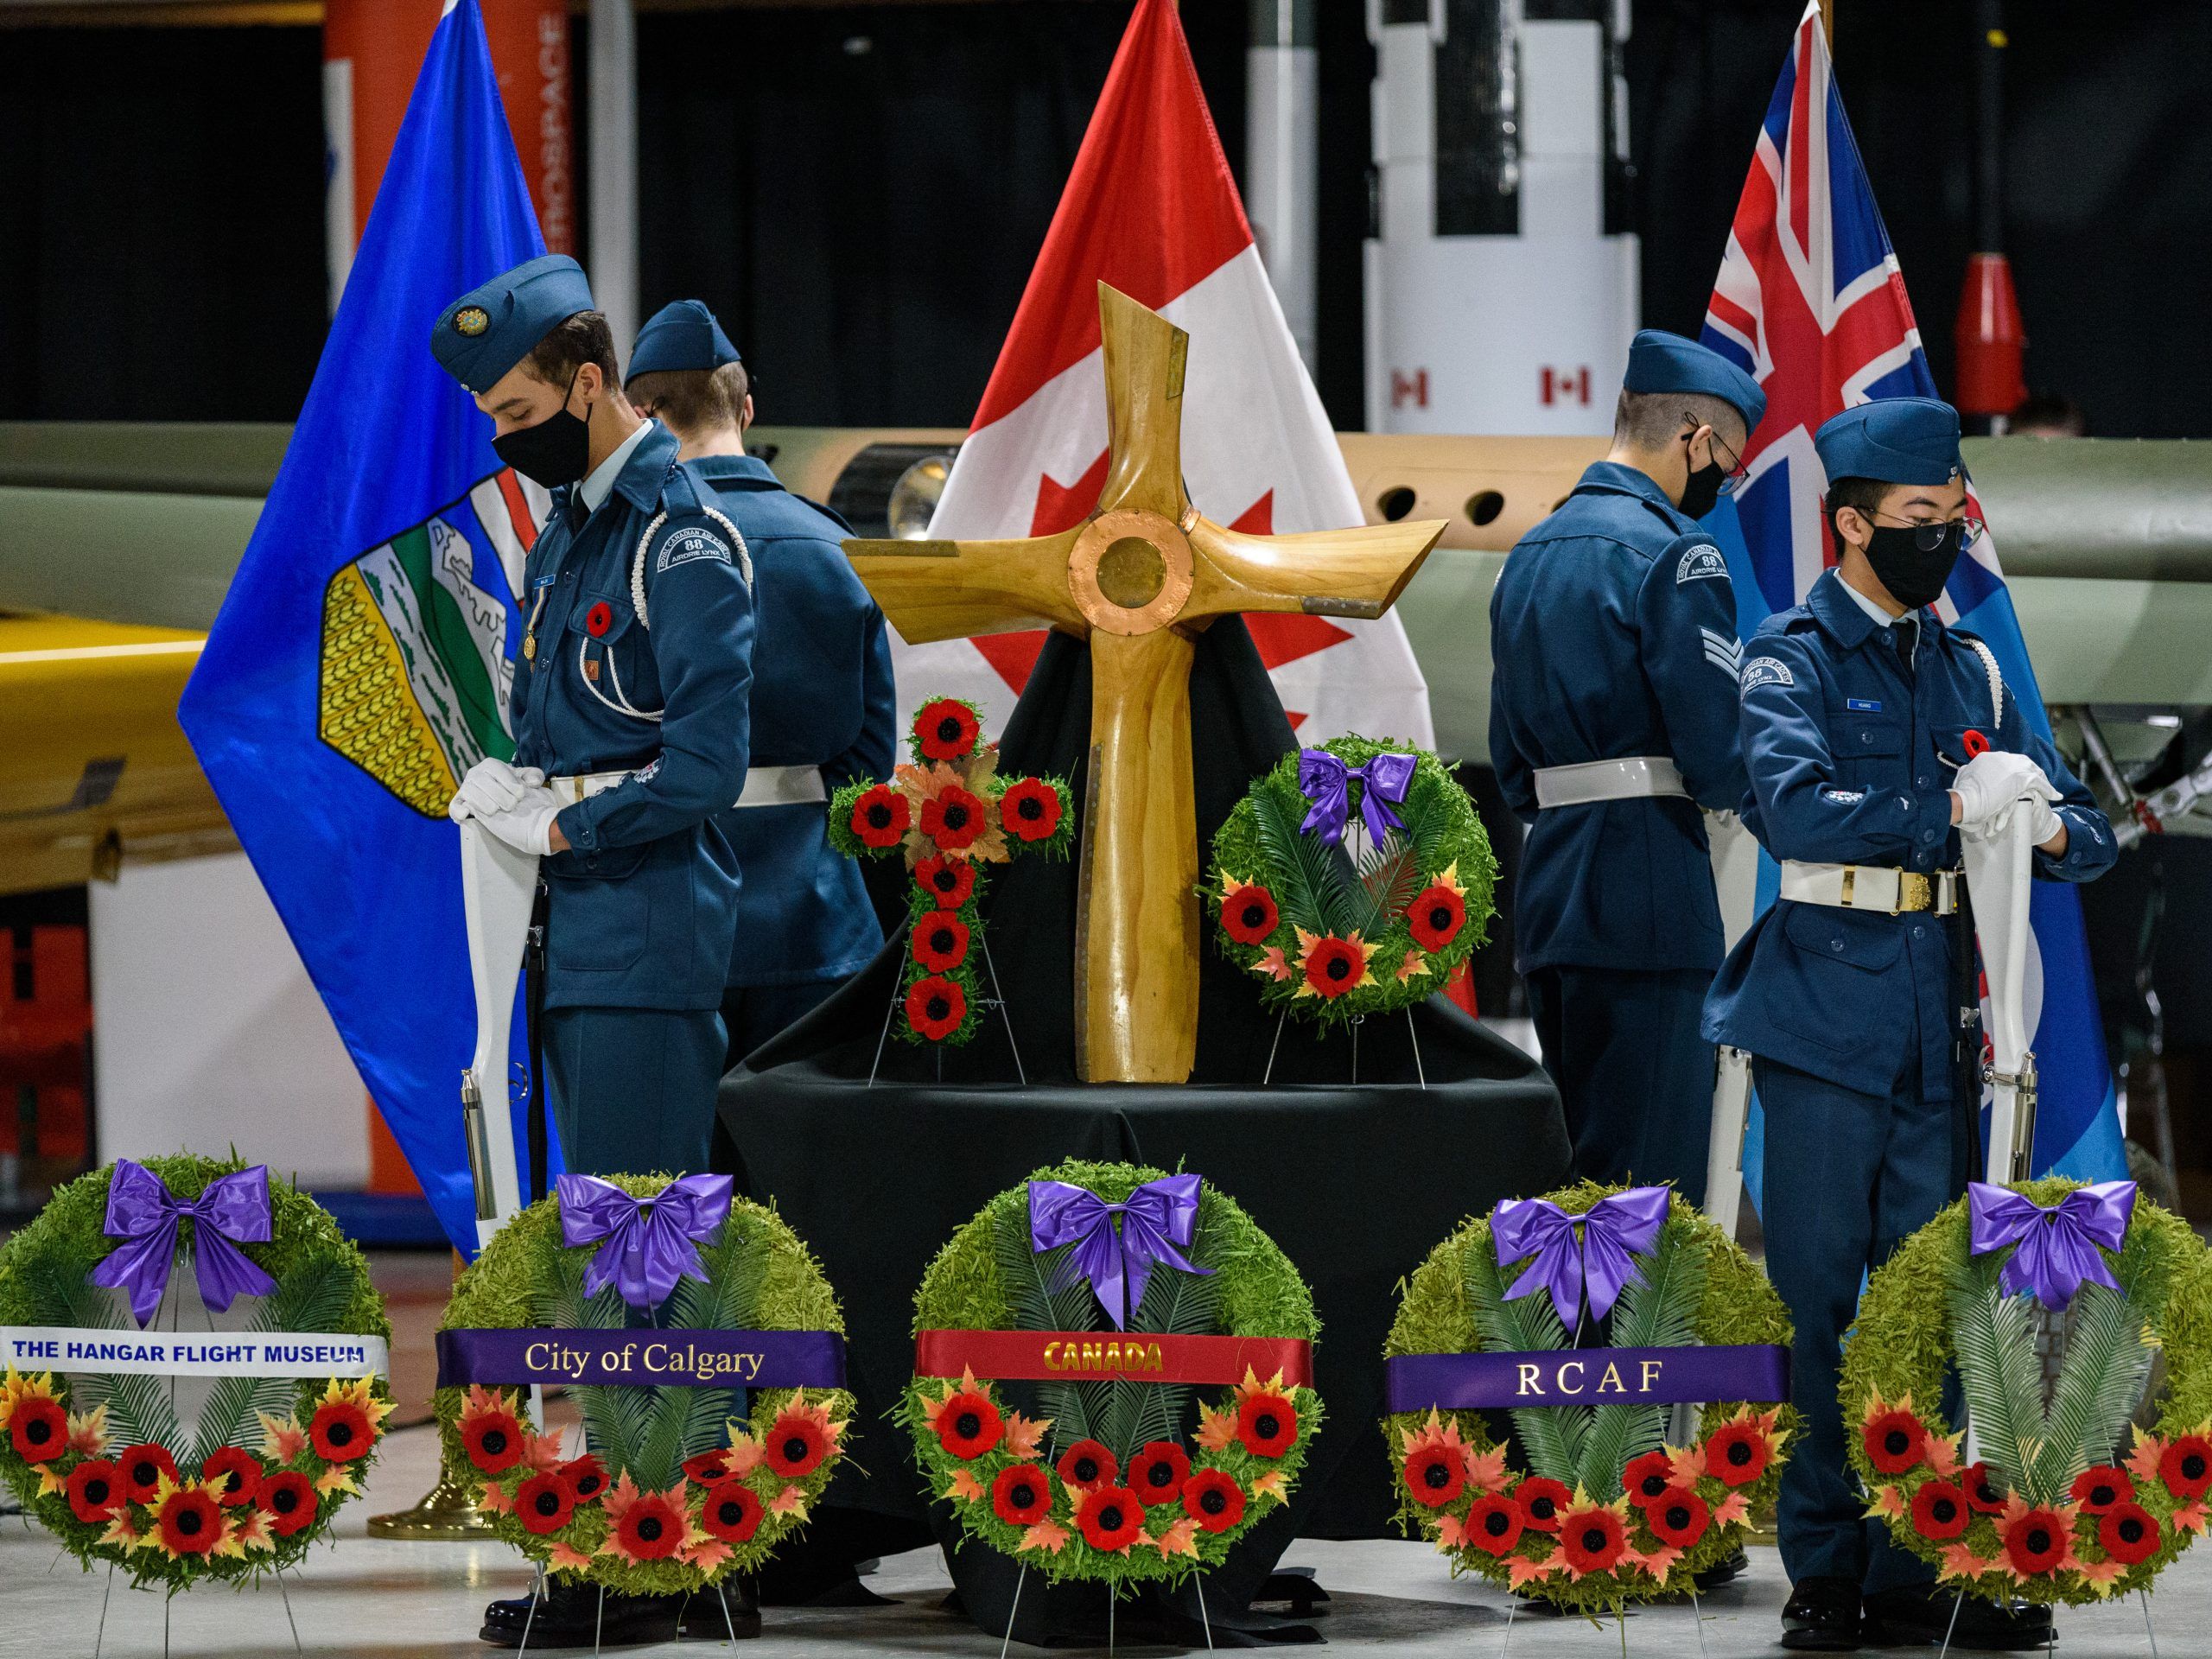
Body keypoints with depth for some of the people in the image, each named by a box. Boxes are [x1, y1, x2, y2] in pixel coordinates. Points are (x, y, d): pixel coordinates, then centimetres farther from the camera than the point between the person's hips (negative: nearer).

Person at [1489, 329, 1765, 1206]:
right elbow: (1720, 760, -15)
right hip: (1649, 896, -9)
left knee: (1576, 1176, 13)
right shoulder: (1672, 552, -10)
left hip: (1549, 895, 9)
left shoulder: (1530, 556, 18)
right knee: (1654, 1176, -8)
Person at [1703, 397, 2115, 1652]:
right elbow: (1791, 805, -19)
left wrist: (2049, 829, -9)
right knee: (1816, 1293, -2)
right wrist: (1950, 809, -23)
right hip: (1829, 1004, -5)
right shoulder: (1795, 656, 0)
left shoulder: (1968, 670, 17)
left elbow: (2087, 832, 14)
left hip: (1943, 1013, 5)